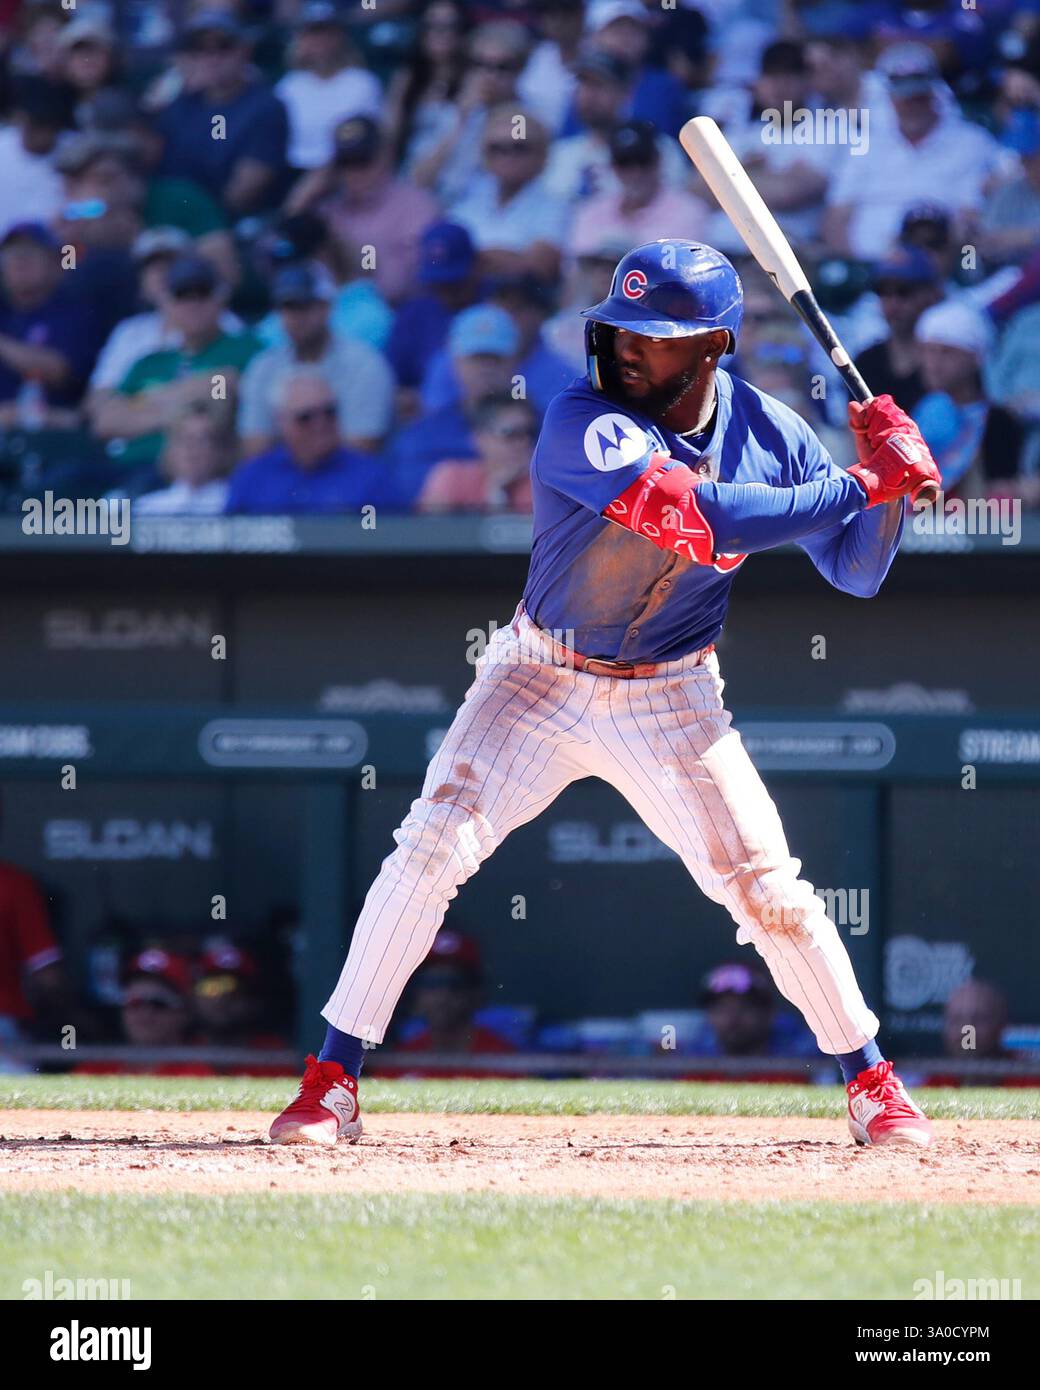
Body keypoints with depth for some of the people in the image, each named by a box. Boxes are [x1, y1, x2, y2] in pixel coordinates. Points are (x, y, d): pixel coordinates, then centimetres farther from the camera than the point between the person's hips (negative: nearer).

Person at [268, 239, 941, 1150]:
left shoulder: (768, 434, -8)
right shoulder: (587, 424, -23)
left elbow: (859, 574, -1)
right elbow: (700, 520, -37)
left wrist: (893, 479, -20)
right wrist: (859, 485, -33)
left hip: (671, 703, 2)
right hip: (541, 684, -2)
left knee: (769, 890, -3)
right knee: (431, 845, -16)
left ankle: (873, 1084, 16)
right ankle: (333, 1082, -8)